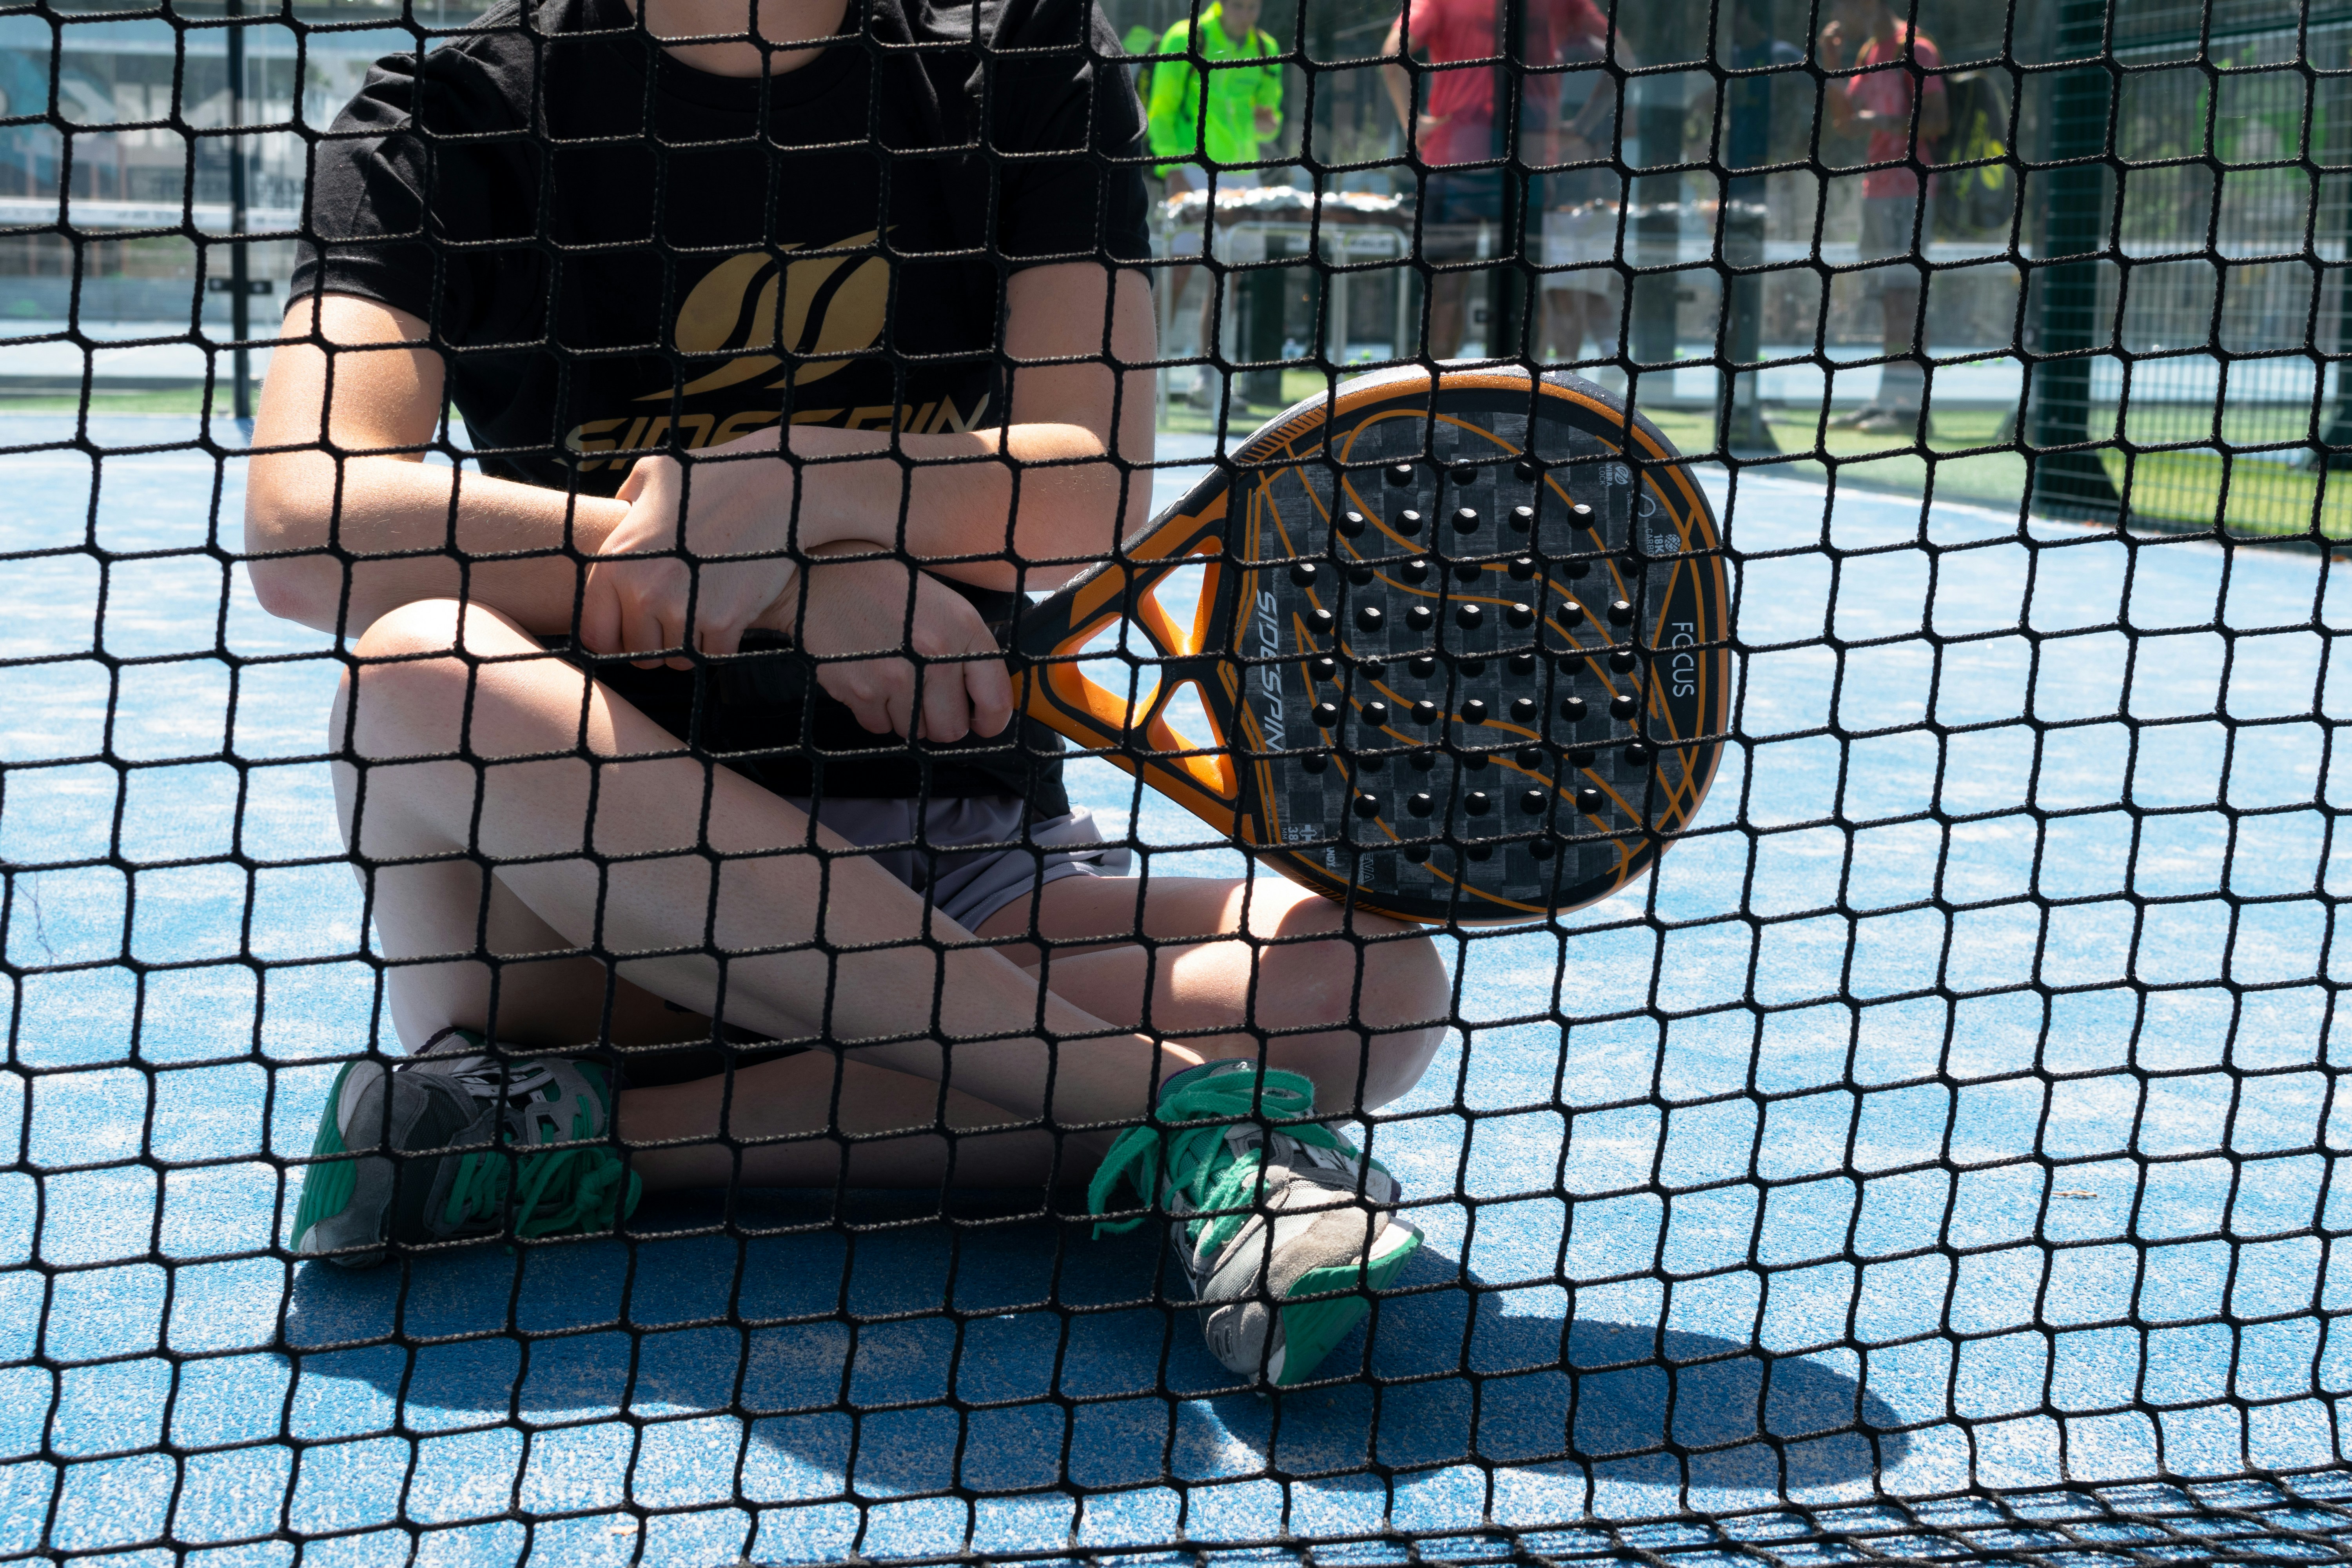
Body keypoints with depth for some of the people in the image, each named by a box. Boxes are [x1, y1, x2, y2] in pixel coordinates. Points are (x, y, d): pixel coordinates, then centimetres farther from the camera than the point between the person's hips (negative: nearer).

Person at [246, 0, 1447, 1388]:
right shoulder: (454, 117, 2)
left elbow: (1094, 498, -5)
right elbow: (304, 525, -14)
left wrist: (792, 485, -24)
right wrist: (773, 581, -18)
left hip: (955, 855, 2)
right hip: (577, 914, -1)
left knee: (1375, 974, -23)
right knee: (420, 668, -33)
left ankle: (599, 1134, -26)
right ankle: (1173, 1106, -32)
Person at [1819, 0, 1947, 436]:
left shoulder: (1914, 50, -10)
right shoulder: (1869, 53, 16)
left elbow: (1939, 121, -15)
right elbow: (1841, 122, 18)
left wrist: (1880, 121, -22)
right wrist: (1831, 60, 10)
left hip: (1907, 191, -9)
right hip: (1876, 188, 9)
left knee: (1903, 294, -13)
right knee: (1888, 299, 8)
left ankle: (1912, 407, -15)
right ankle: (1889, 400, 10)